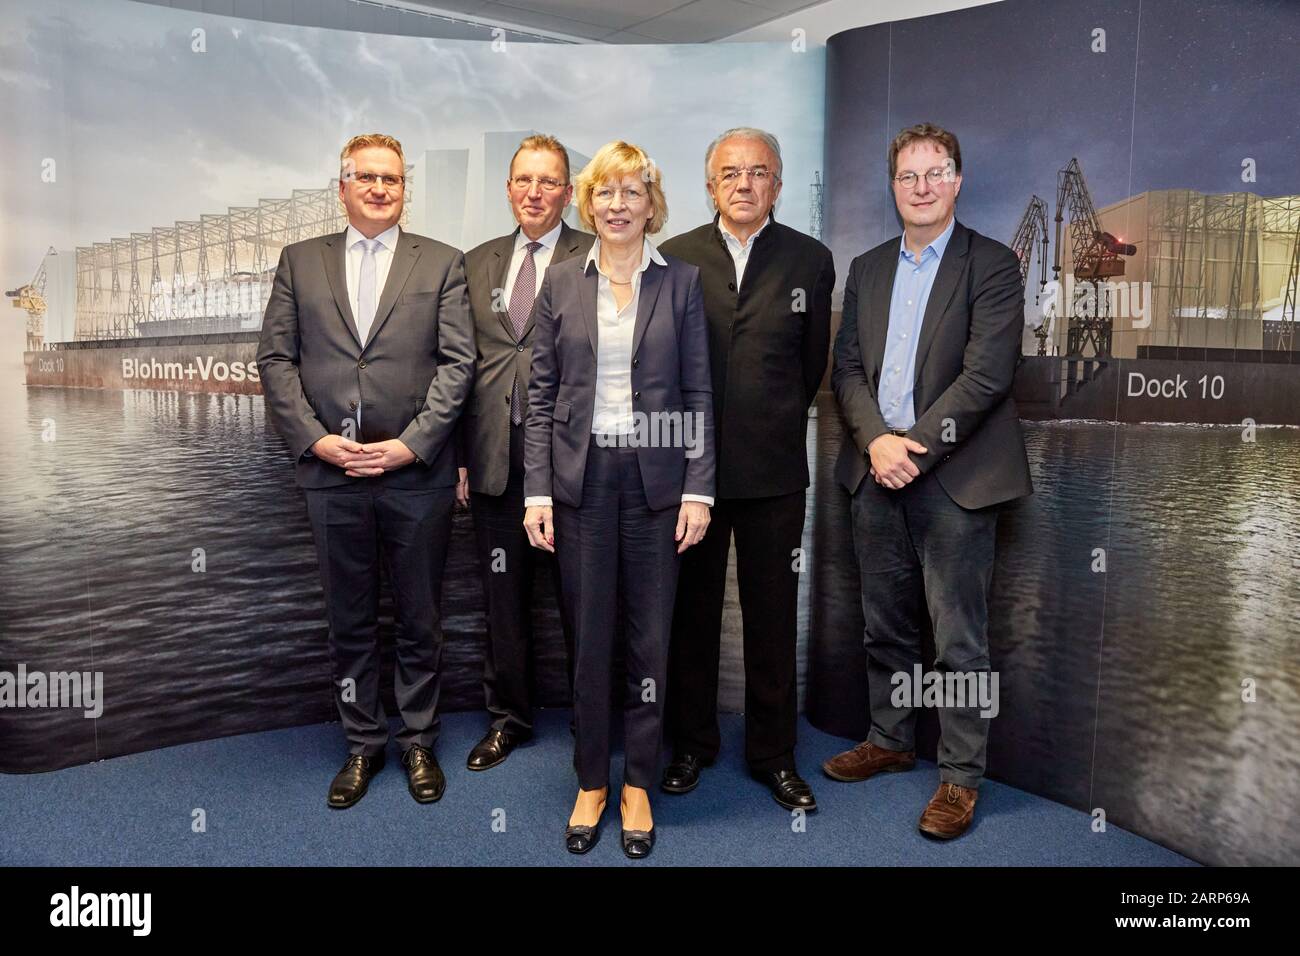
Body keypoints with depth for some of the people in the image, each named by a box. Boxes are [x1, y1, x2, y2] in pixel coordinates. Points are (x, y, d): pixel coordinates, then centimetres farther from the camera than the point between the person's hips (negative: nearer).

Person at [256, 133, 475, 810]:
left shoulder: (443, 265, 4)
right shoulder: (300, 262, 10)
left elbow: (458, 363, -3)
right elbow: (275, 359, 5)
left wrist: (410, 444, -12)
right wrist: (313, 439, -8)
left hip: (417, 474, -1)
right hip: (330, 474, 2)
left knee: (419, 620, 10)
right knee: (349, 622, 13)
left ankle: (418, 741, 27)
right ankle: (362, 743, 29)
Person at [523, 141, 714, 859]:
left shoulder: (681, 281, 3)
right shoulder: (561, 282, 6)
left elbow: (698, 391, 2)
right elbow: (540, 393, 4)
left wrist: (698, 489, -5)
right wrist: (537, 490, -3)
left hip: (655, 476, 0)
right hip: (581, 476, 1)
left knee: (650, 636, 7)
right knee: (588, 636, 8)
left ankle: (638, 784, 24)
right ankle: (590, 782, 25)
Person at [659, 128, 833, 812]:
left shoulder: (811, 260, 5)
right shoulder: (674, 257, 4)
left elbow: (812, 364, 11)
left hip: (774, 471, 0)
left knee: (773, 617, 7)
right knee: (691, 610, 10)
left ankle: (773, 754, 23)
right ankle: (691, 743, 27)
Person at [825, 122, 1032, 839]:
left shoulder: (992, 265, -2)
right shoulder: (867, 268, 14)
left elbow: (986, 375, -12)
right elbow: (847, 367, 7)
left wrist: (914, 448, -16)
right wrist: (875, 441, -10)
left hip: (953, 475, -5)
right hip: (876, 471, 5)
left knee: (959, 637, 1)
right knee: (885, 624, 15)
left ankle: (960, 774, 16)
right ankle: (890, 740, 32)